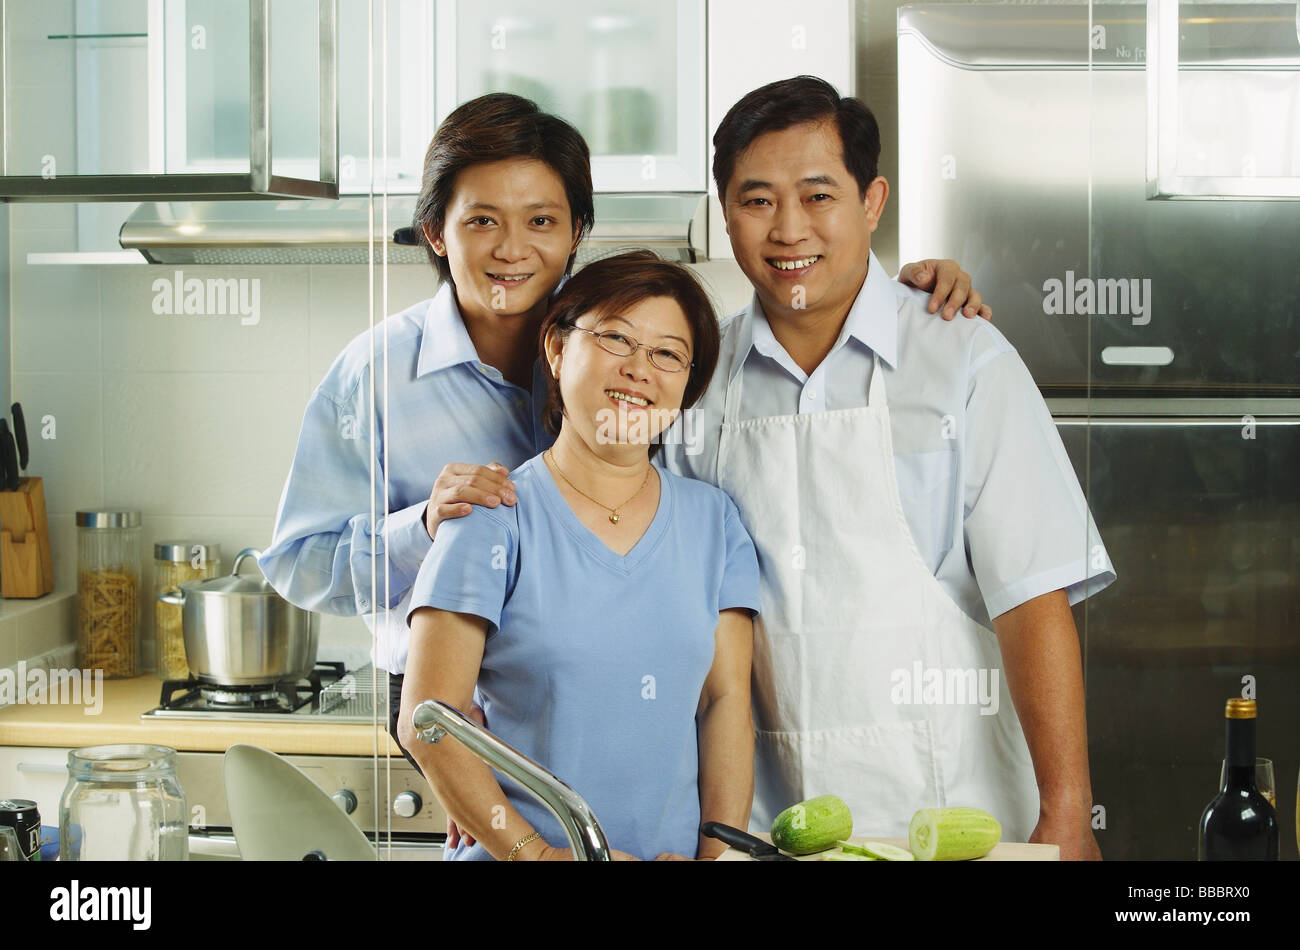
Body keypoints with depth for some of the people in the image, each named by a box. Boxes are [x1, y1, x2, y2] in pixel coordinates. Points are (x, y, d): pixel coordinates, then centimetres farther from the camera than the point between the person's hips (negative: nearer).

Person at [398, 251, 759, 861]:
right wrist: (539, 854, -12)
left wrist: (720, 855, -4)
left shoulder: (714, 522, 11)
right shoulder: (495, 519, -1)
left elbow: (726, 702, 8)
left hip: (675, 854, 3)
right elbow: (426, 722, -5)